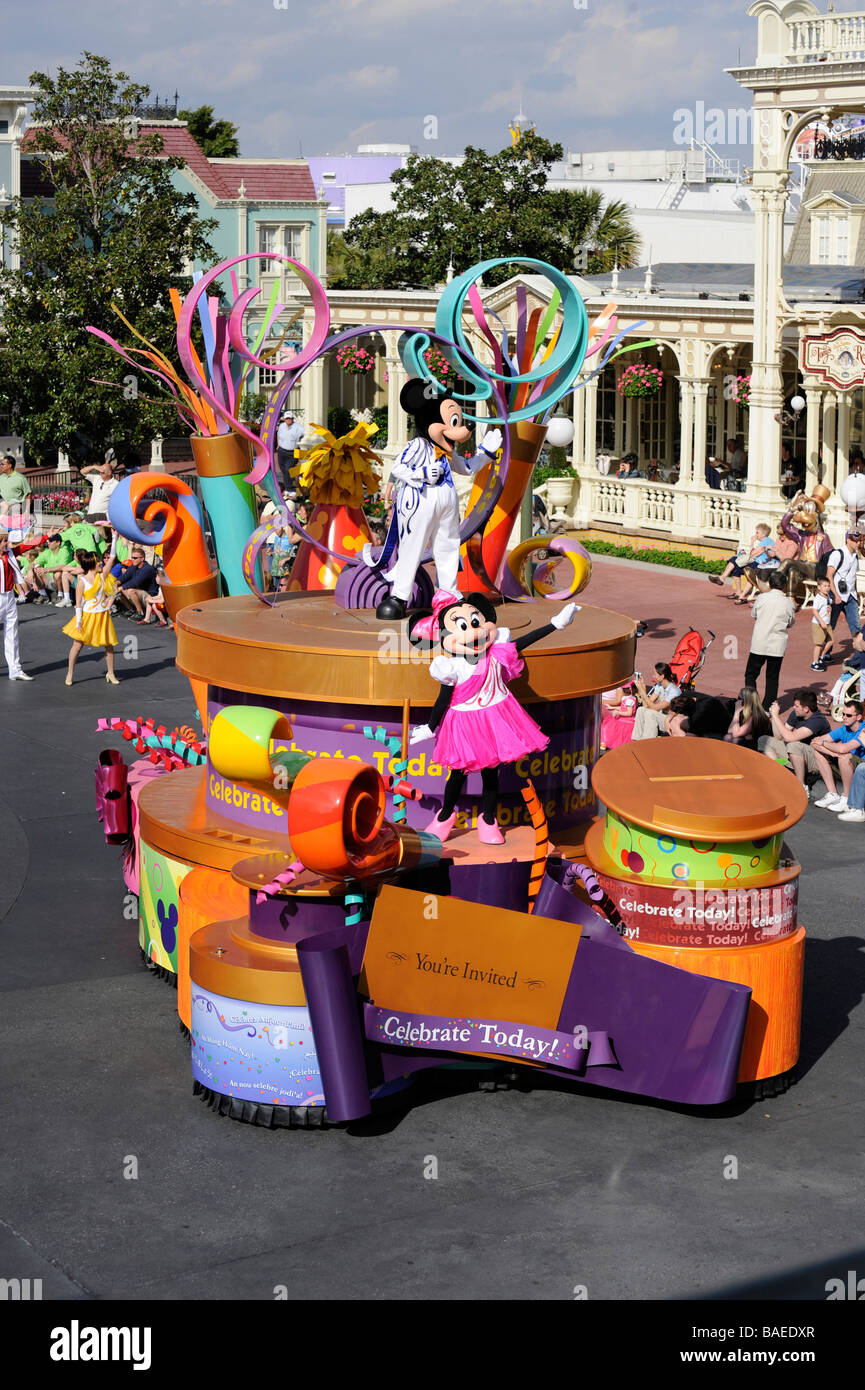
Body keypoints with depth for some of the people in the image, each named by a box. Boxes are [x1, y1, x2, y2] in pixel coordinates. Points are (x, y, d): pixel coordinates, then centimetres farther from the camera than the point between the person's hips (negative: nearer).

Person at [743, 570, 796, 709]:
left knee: (751, 674, 11)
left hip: (759, 644, -1)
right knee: (772, 677, 10)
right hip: (778, 645, 1)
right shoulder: (789, 603, -4)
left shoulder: (761, 598, -6)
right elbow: (790, 624, 9)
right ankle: (768, 707, 10)